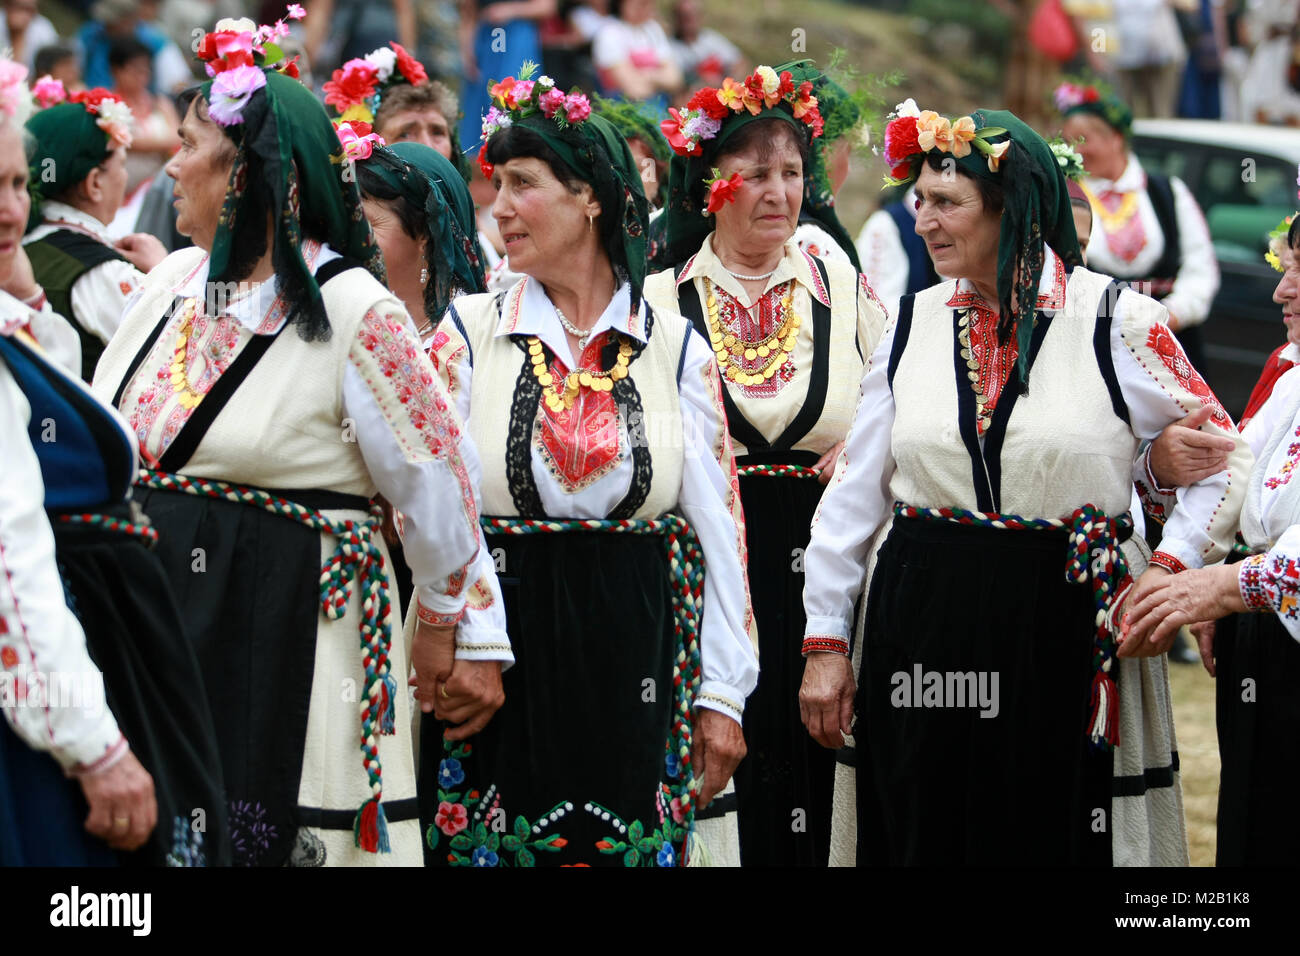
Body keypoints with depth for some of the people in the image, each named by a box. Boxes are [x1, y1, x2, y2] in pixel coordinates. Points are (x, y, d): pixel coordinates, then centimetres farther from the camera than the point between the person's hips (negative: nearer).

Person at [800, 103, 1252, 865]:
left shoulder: (1116, 322, -4)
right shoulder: (914, 326, 6)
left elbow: (1224, 456, 1)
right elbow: (854, 493, 9)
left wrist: (1171, 569, -12)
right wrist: (825, 639, 6)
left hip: (1066, 629, -3)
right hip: (921, 627, 3)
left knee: (1051, 835, 3)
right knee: (923, 833, 7)